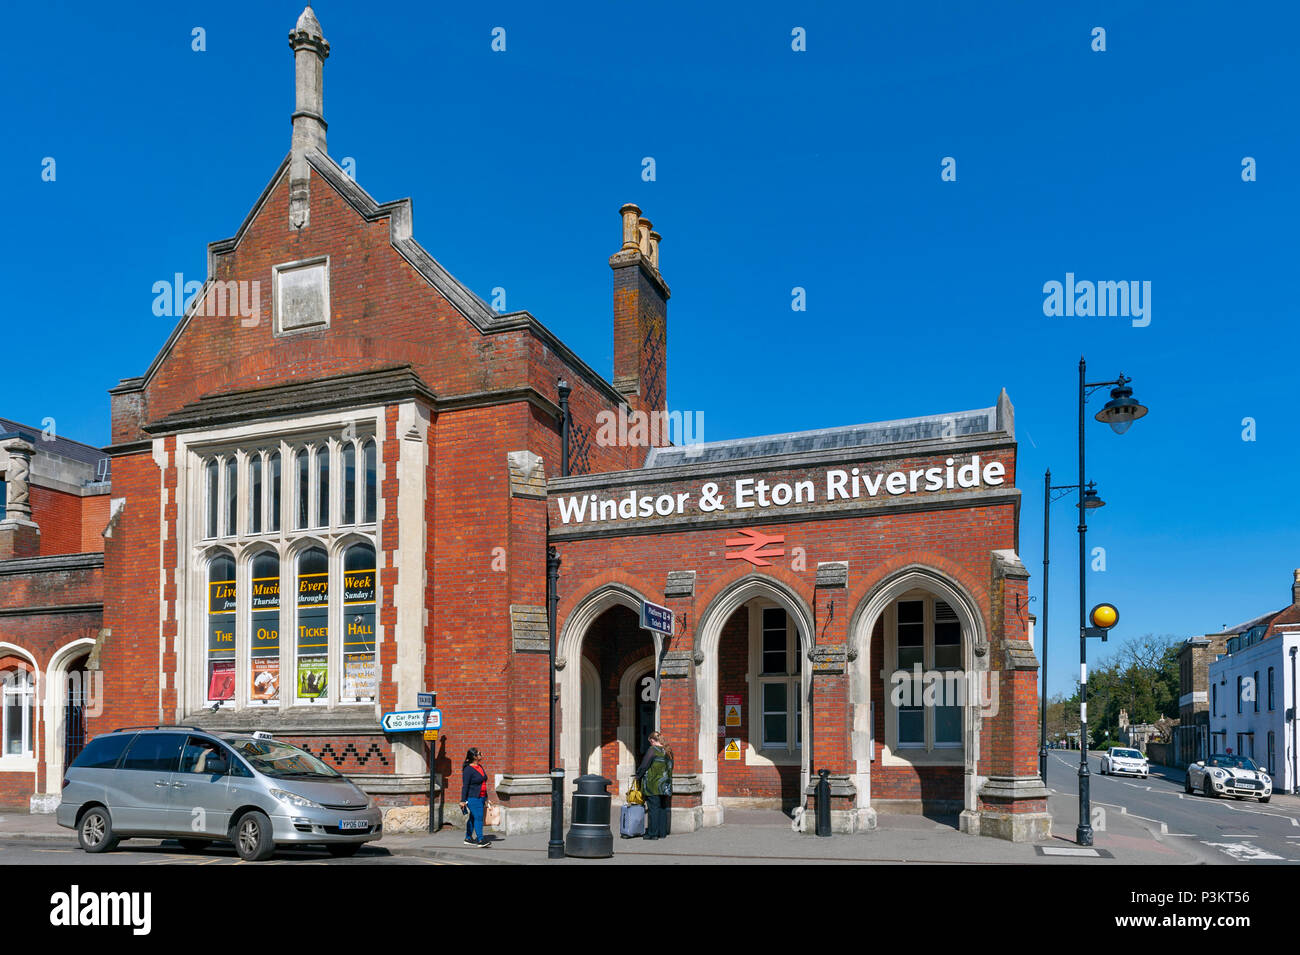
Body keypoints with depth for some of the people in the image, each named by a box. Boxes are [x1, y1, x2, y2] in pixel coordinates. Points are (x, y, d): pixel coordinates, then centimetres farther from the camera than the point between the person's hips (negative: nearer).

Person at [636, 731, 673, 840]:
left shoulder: (652, 750, -12)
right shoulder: (668, 751, 9)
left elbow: (644, 765, -10)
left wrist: (638, 775, 5)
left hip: (653, 784, -7)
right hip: (665, 785, 7)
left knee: (653, 808, -2)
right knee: (663, 808, 11)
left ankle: (653, 833, 1)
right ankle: (663, 833, 15)